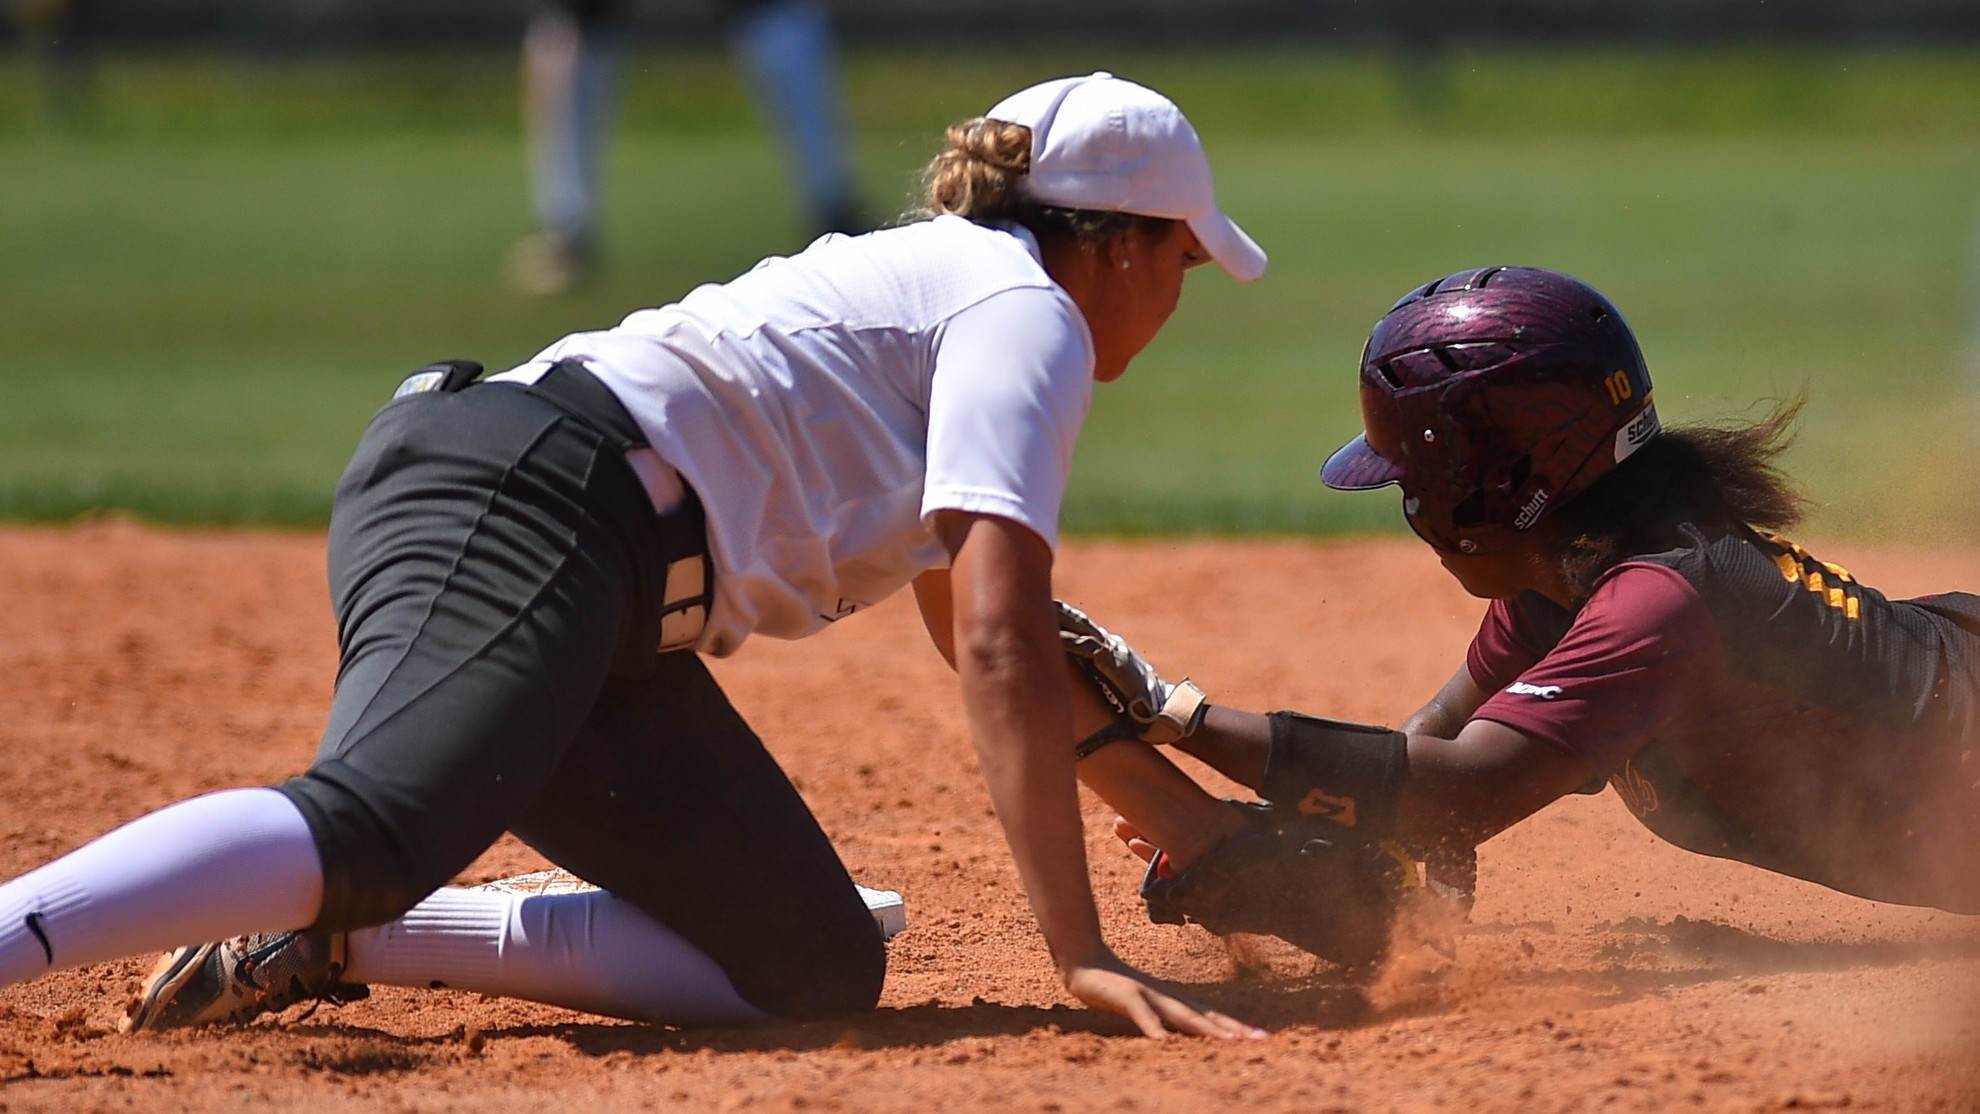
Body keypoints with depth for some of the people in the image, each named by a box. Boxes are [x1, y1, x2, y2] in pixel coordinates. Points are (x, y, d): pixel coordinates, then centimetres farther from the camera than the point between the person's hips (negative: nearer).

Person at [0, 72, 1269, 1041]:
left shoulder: (929, 280, 32)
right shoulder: (1034, 315, 2)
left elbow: (979, 641, 43)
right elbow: (1003, 638, -11)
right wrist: (1082, 953, -14)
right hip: (526, 507, -10)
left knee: (820, 970, 3)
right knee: (374, 827, -35)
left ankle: (343, 936, -7)